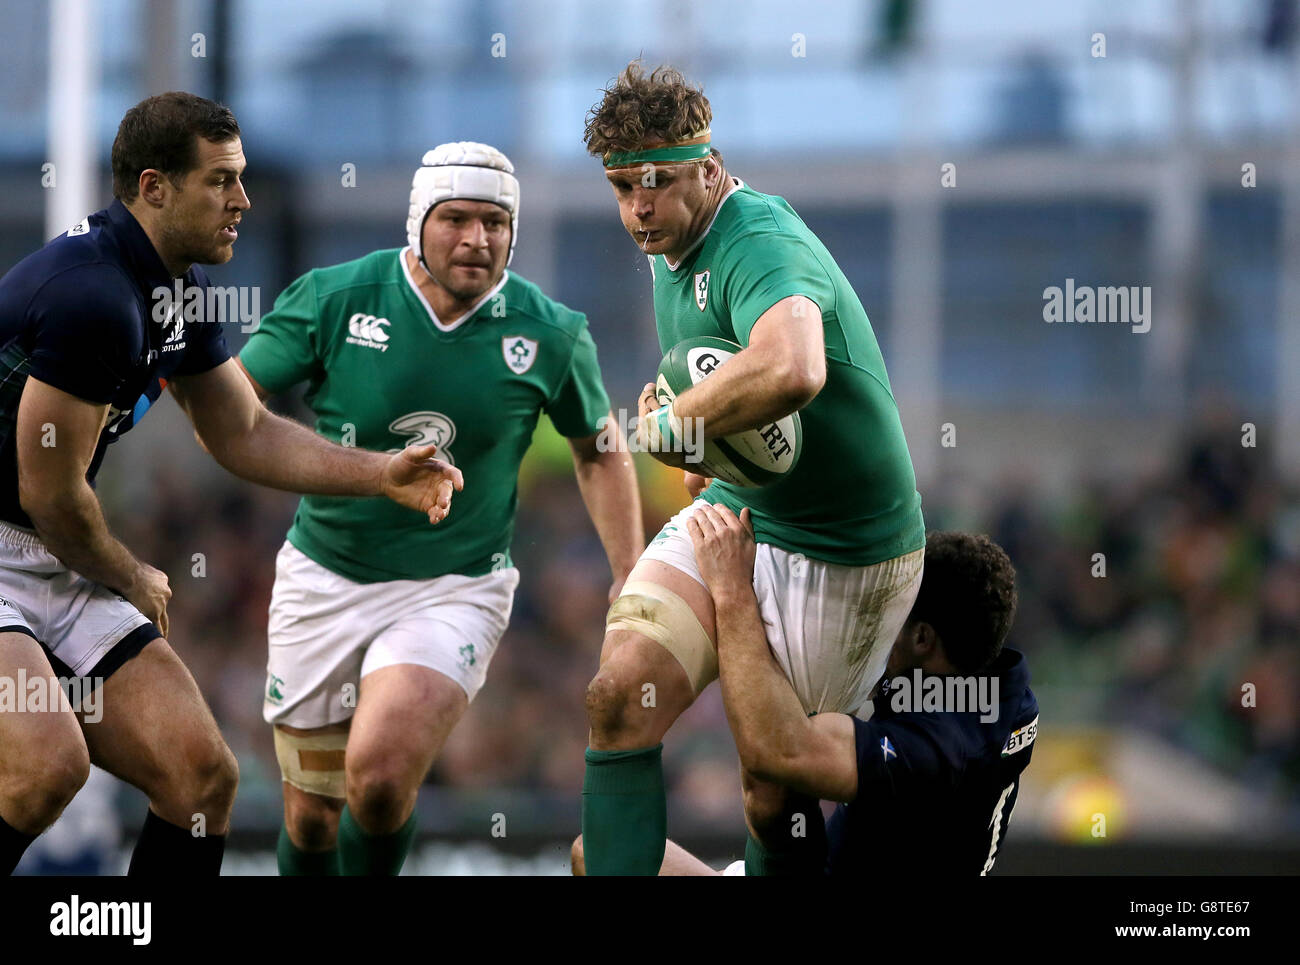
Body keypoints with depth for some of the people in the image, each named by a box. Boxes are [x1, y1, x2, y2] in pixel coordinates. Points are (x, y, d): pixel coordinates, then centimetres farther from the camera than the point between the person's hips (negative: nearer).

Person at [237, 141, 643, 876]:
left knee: (380, 775, -26)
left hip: (456, 588, -1)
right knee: (311, 815, 8)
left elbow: (599, 451, 11)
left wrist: (630, 581, 7)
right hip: (324, 581, 2)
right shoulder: (334, 298, -9)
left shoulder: (552, 333, -6)